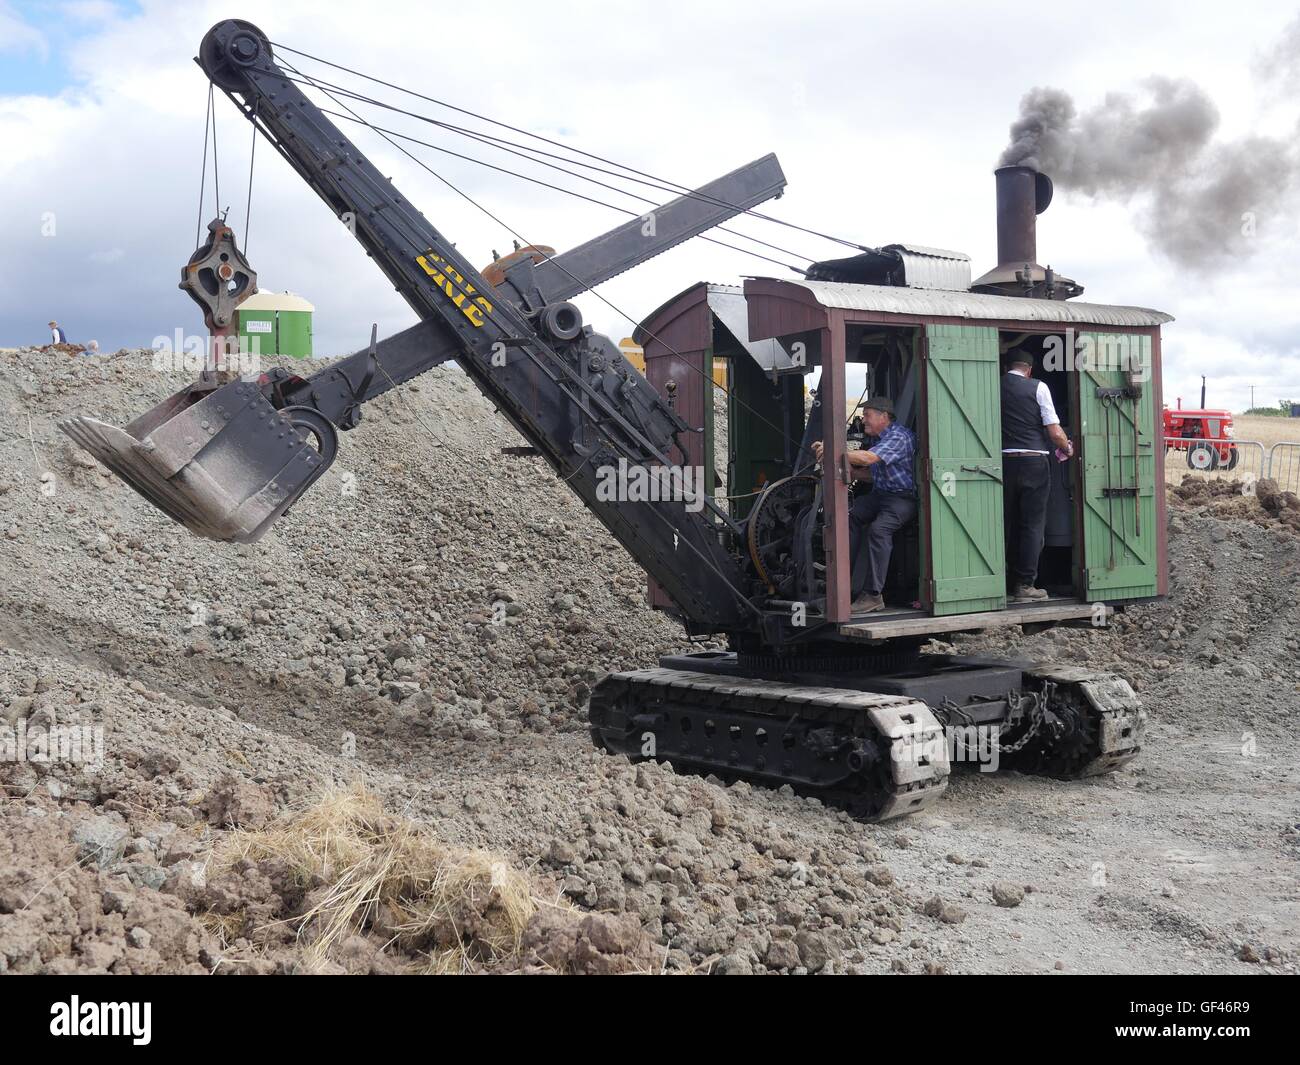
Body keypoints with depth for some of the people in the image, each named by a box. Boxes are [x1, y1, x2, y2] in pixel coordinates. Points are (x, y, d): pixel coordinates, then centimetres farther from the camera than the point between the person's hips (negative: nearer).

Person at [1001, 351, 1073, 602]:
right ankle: (1025, 585, 1)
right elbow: (1055, 432, -5)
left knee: (1007, 525, 10)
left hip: (1003, 461, 3)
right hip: (1033, 462, -3)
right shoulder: (1038, 388, -2)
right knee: (1032, 525, 2)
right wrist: (1068, 448, 15)